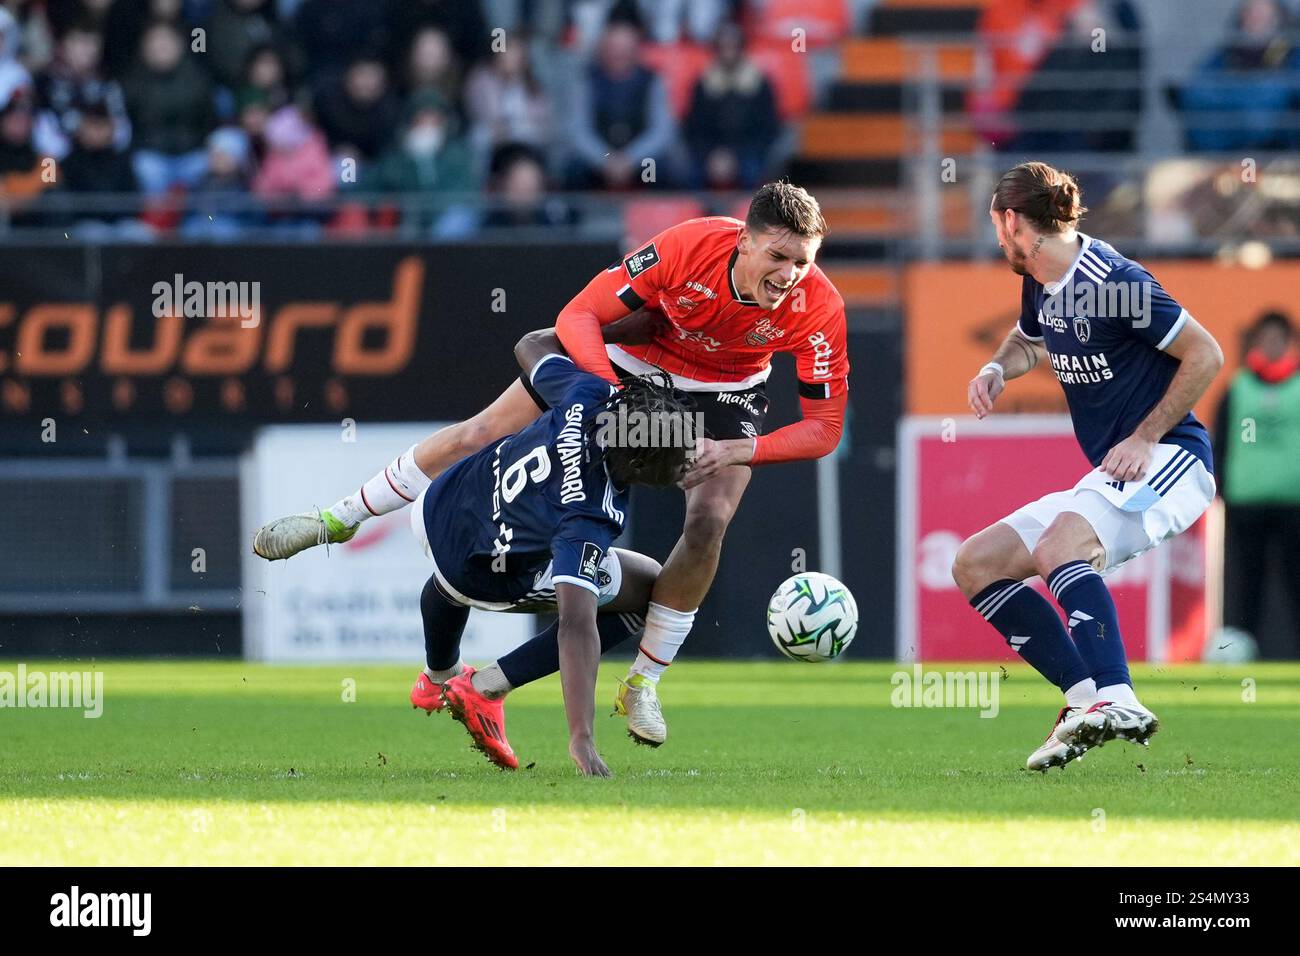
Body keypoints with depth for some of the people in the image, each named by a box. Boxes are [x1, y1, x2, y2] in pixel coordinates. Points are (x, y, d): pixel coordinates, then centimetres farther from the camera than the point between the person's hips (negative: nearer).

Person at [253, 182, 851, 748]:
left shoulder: (818, 310, -33)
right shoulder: (689, 248, -37)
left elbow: (824, 428, -26)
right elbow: (577, 316, -30)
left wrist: (734, 452, -38)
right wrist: (613, 391, -45)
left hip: (723, 394, 1)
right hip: (633, 355, -1)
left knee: (708, 524, -18)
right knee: (482, 434, -3)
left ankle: (643, 684, 2)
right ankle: (340, 519, 17)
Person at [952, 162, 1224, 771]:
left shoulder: (1114, 281, -15)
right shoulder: (1039, 287, 11)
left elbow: (1206, 355, -13)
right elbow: (1030, 341, 34)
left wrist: (1144, 438, -17)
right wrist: (998, 369, 11)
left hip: (1168, 463, -10)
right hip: (1104, 481, 10)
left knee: (1058, 546, -36)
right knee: (974, 565, 3)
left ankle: (1116, 701, -48)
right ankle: (1087, 698, -10)